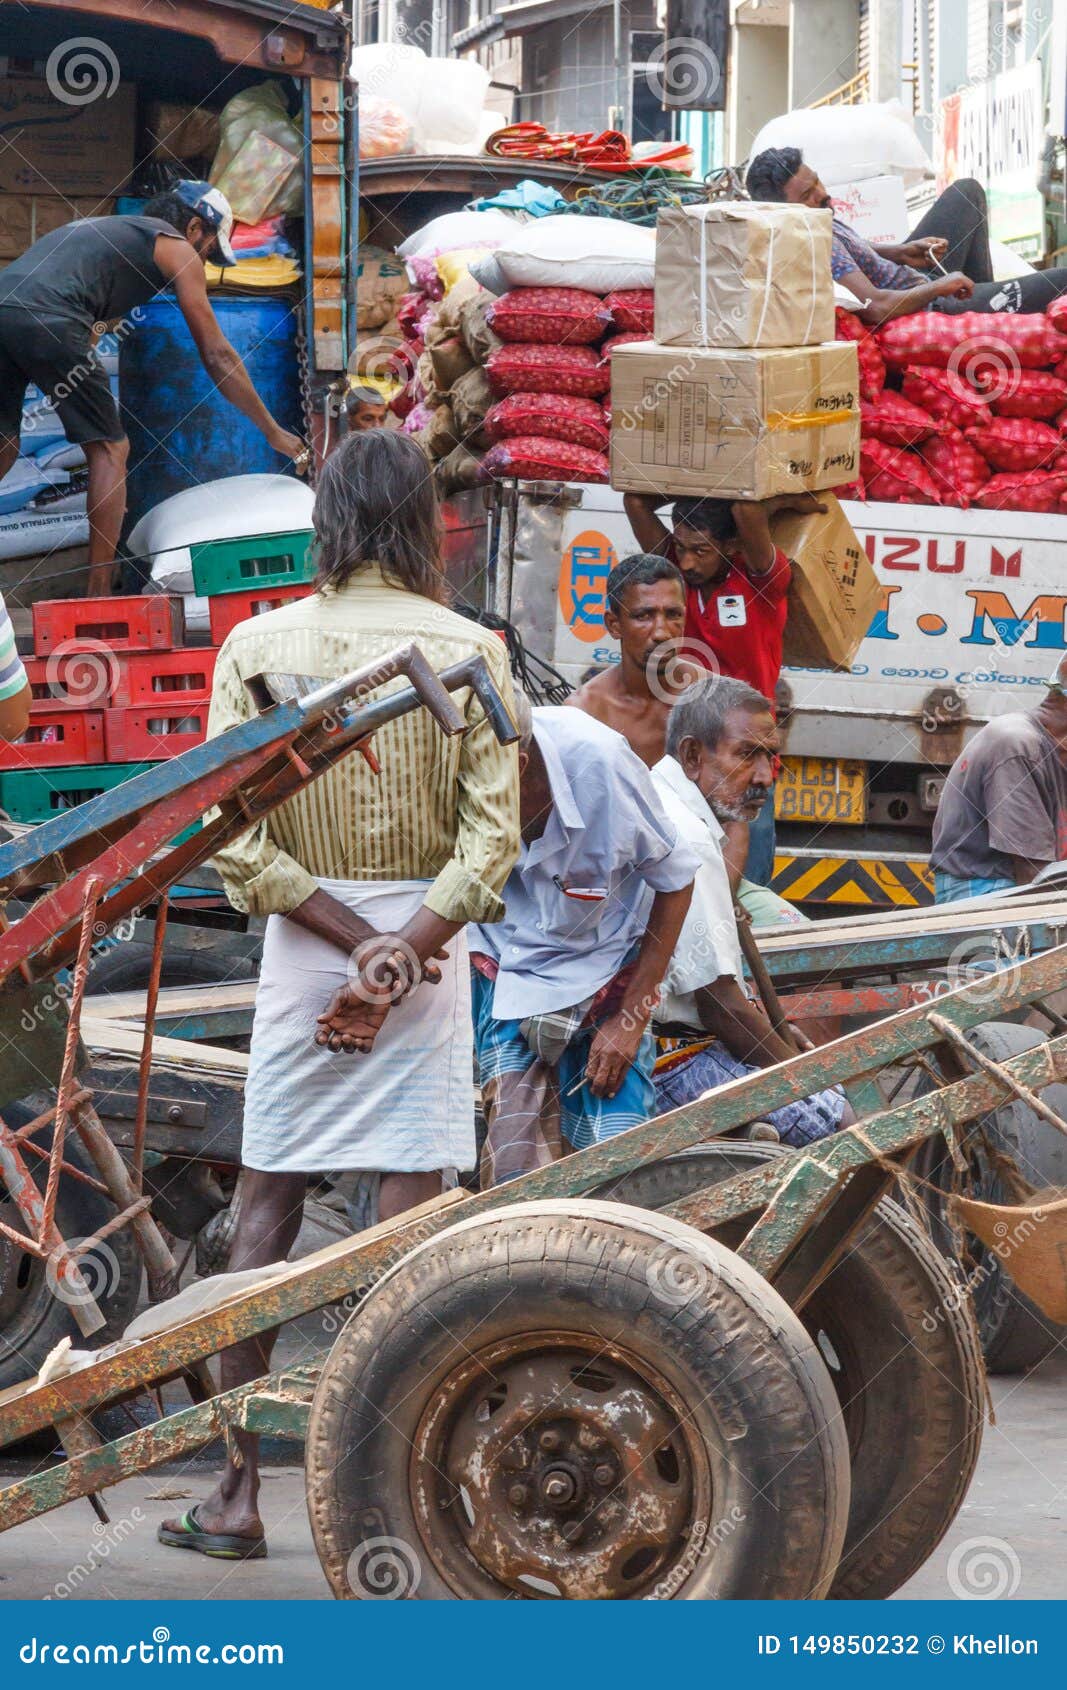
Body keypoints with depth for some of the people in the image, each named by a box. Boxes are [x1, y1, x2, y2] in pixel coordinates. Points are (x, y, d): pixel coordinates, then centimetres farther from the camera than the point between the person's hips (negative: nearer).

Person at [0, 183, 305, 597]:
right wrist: (273, 432, 22)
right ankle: (98, 593, -1)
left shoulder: (99, 229, 38)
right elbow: (217, 356, 16)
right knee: (110, 450, 5)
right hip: (45, 319, -7)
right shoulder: (177, 249, 17)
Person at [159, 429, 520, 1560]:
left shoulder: (258, 647, -1)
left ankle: (237, 1493, 9)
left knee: (266, 1208, 8)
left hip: (302, 941, 1)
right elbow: (492, 838, -11)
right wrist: (403, 953, -14)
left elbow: (233, 840, -6)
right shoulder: (467, 650, -3)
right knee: (409, 1215, 1)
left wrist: (355, 942, -7)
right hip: (425, 934, -1)